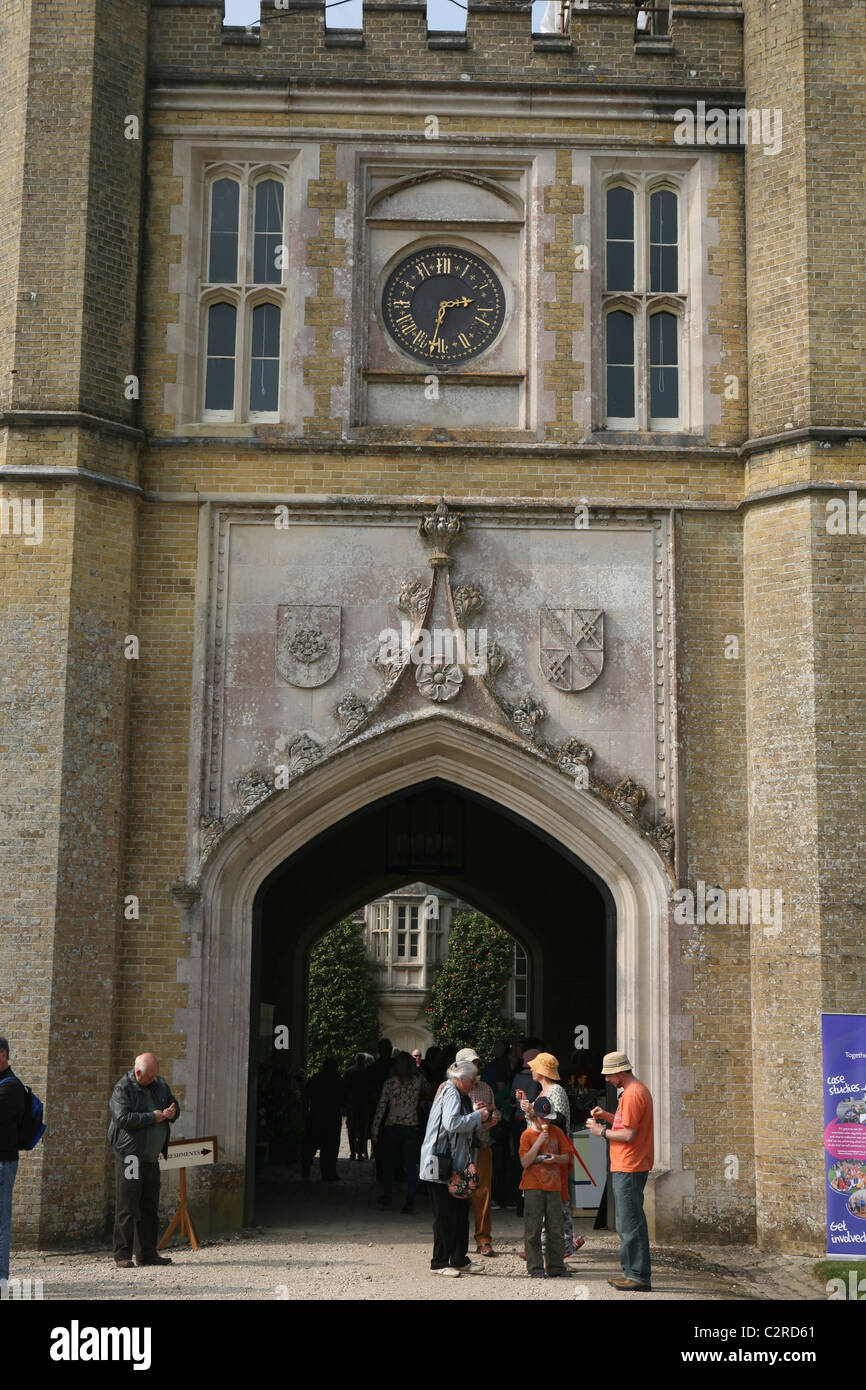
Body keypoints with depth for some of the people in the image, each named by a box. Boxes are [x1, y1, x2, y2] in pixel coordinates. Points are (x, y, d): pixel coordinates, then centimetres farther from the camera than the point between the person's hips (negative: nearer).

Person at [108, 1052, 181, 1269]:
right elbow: (122, 1118, -21)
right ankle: (122, 1255, 1)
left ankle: (146, 1253, 19)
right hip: (129, 1157, -7)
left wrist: (171, 1112, -2)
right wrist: (152, 1117, -17)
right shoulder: (123, 1089, -9)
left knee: (150, 1208, 11)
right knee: (127, 1208, -5)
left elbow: (174, 1107, 22)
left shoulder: (160, 1085, 12)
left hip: (152, 1158, 7)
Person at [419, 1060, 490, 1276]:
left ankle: (459, 1259, 22)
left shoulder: (457, 1095, 18)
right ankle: (439, 1263, 3)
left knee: (460, 1211, 14)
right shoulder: (451, 1094, -13)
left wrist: (476, 1116, 7)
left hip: (455, 1165, 10)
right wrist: (478, 1117, -17)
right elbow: (452, 1123, -28)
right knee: (445, 1214, -4)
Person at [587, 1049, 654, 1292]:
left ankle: (639, 1277, -6)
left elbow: (628, 1134, -20)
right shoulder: (637, 1090, 16)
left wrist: (602, 1131, -8)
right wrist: (607, 1116, 11)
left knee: (631, 1223, -8)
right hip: (626, 1168, 11)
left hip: (628, 1169, -11)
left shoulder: (633, 1094, -17)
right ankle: (632, 1273, 19)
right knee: (626, 1224, 15)